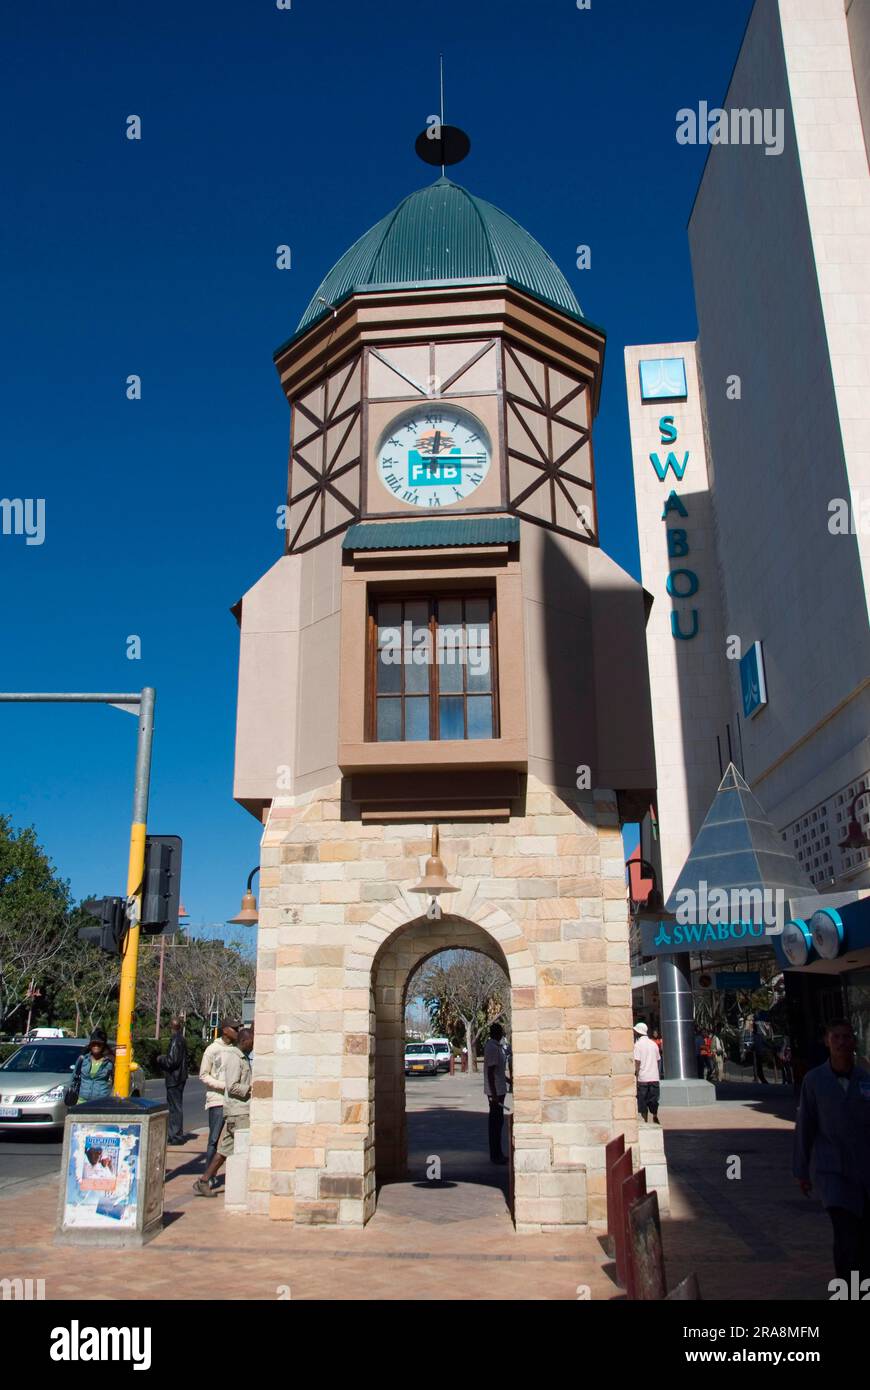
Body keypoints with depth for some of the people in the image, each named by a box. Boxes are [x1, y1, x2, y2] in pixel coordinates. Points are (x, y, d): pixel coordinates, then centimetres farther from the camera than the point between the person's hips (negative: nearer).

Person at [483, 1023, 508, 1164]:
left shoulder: (496, 1047, 13)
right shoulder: (492, 1048, -19)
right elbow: (490, 1072, -23)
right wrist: (494, 1094, -24)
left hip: (499, 1090, 10)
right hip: (495, 1091, -10)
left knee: (498, 1122, 14)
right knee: (496, 1122, -3)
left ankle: (497, 1154, 22)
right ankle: (495, 1156, 3)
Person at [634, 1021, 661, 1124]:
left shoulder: (638, 1044, -8)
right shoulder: (653, 1044, 9)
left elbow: (637, 1063, -13)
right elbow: (658, 1060, 13)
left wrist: (635, 1077, -11)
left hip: (642, 1078, -5)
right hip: (654, 1077, 5)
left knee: (642, 1102, 4)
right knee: (653, 1100, 16)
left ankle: (645, 1121, 5)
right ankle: (655, 1118, 20)